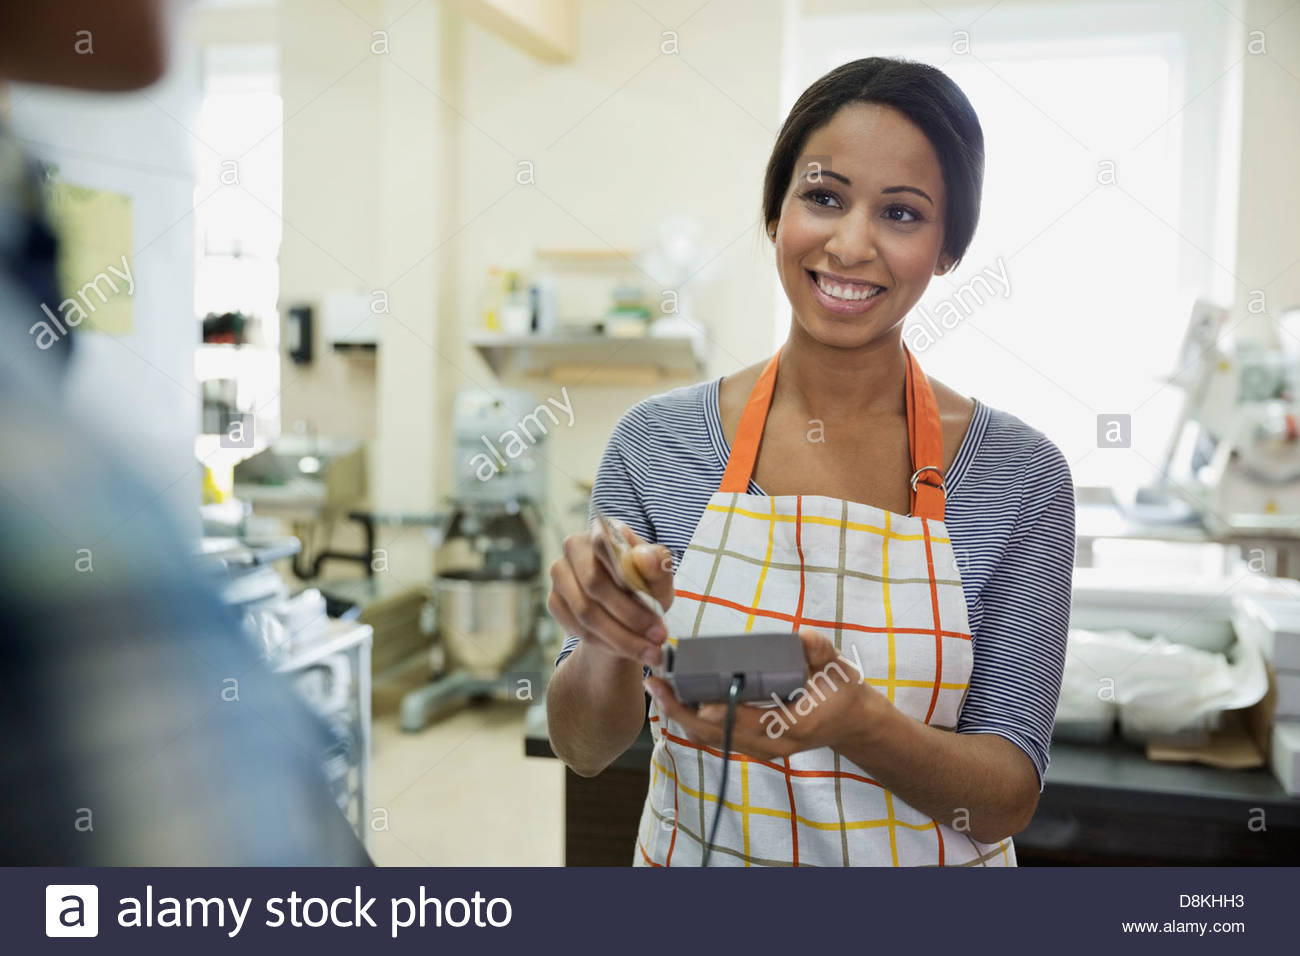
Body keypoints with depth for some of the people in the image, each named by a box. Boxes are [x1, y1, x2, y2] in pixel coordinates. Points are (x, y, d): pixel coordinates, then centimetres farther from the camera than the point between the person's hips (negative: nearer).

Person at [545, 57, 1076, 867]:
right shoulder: (657, 442, -13)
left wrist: (855, 722, -33)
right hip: (693, 853, 1)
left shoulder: (1021, 475, -14)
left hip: (921, 861, 0)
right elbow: (584, 747, -9)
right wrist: (608, 640, -29)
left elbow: (1009, 798, -14)